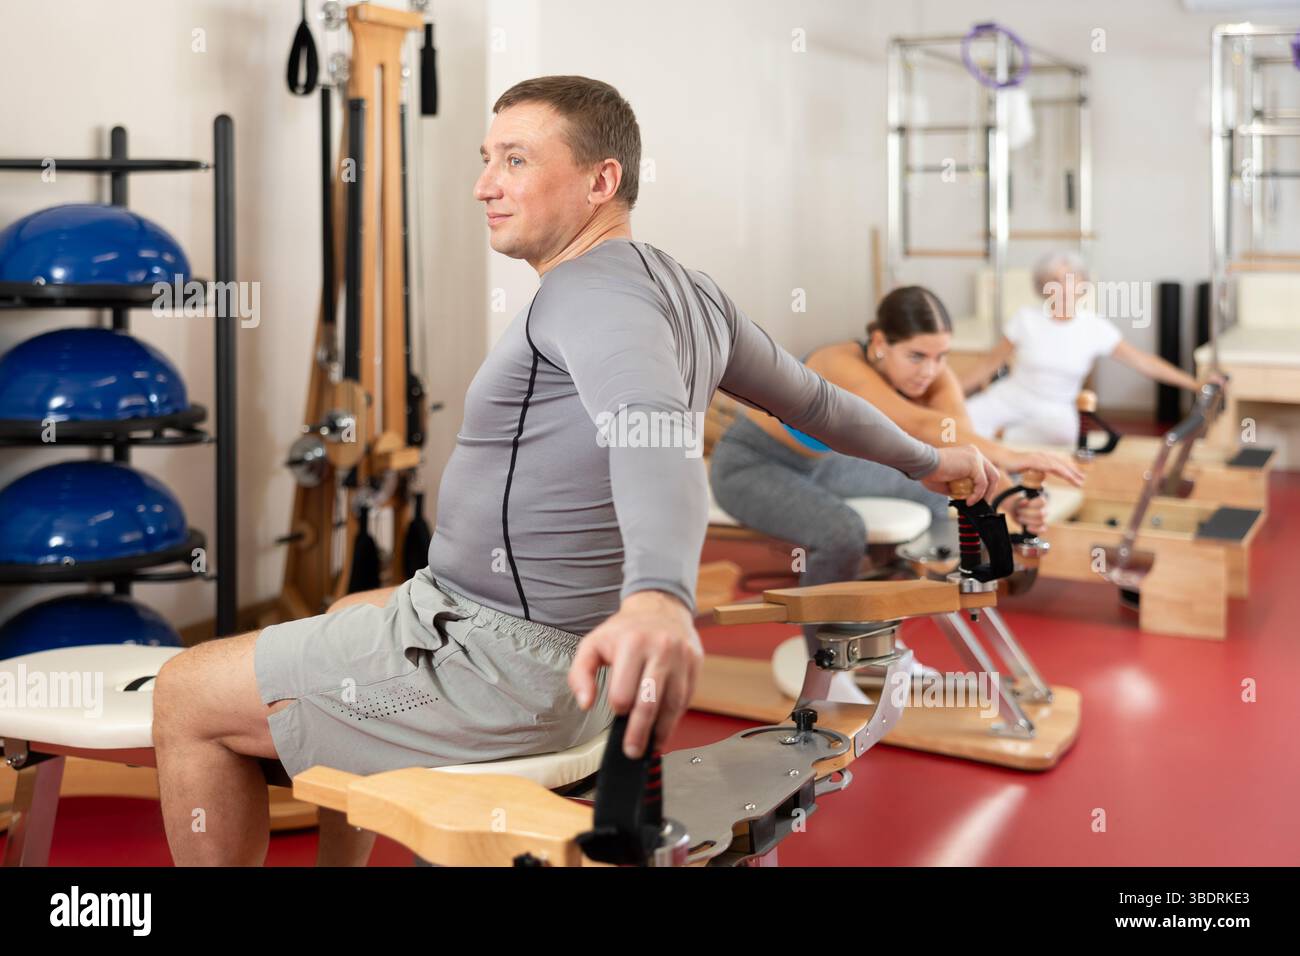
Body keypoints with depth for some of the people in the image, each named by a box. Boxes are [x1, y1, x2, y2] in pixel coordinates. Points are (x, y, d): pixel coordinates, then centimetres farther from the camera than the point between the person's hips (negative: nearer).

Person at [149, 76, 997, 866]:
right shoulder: (690, 293, 9)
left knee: (188, 695, -2)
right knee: (347, 618, 35)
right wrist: (929, 460, 36)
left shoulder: (596, 290, -19)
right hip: (560, 642, 10)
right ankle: (338, 859, 41)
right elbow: (813, 399, 19)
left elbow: (656, 428, -39)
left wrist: (659, 596, -59)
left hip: (505, 665, -10)